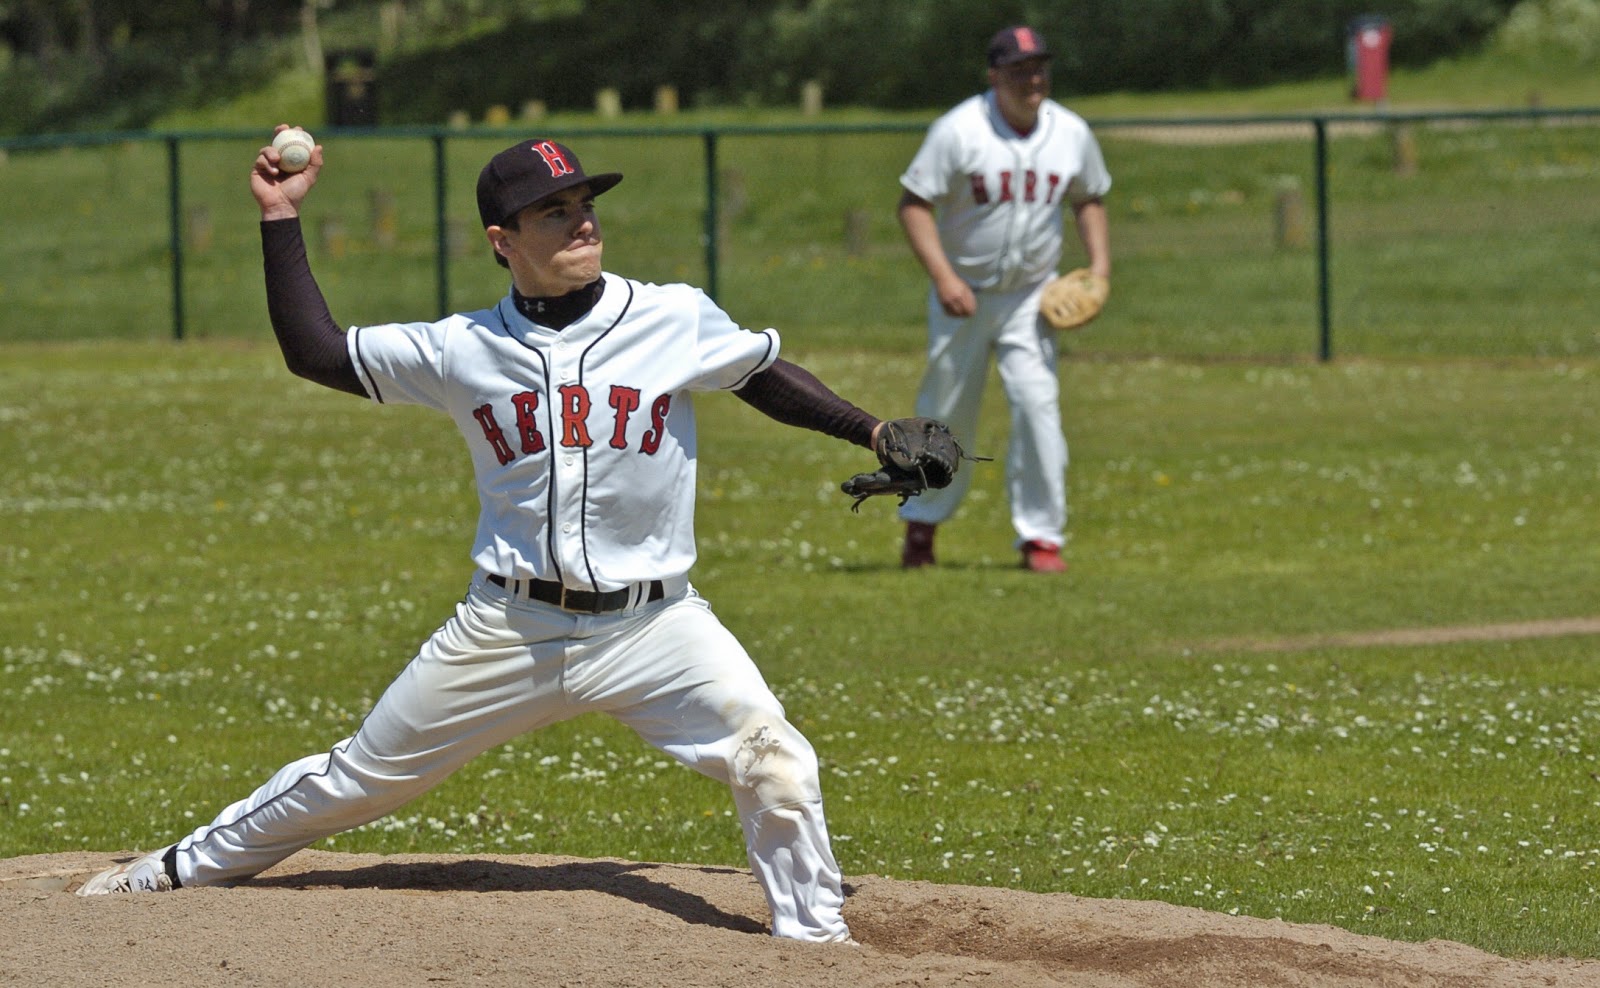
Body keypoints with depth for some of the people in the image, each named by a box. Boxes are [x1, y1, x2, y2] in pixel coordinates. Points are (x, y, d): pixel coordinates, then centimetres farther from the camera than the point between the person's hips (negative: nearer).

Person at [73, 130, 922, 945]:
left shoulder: (676, 321, -3)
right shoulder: (463, 349, 1)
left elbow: (764, 377, 10)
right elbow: (313, 351, 6)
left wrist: (870, 431, 0)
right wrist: (280, 220, 3)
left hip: (651, 626, -1)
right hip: (509, 629, 1)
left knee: (772, 760, -23)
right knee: (365, 773, 11)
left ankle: (812, 936, -6)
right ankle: (184, 868, 29)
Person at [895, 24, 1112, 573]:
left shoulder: (1071, 133, -2)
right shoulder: (960, 130, -15)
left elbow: (1088, 198, 15)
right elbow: (914, 203, -13)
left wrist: (1099, 265, 1)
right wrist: (942, 276, -23)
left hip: (1031, 296, 2)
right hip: (963, 295, -2)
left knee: (1037, 404, -13)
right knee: (945, 414, 7)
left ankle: (1041, 536, -6)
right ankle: (922, 524, 27)